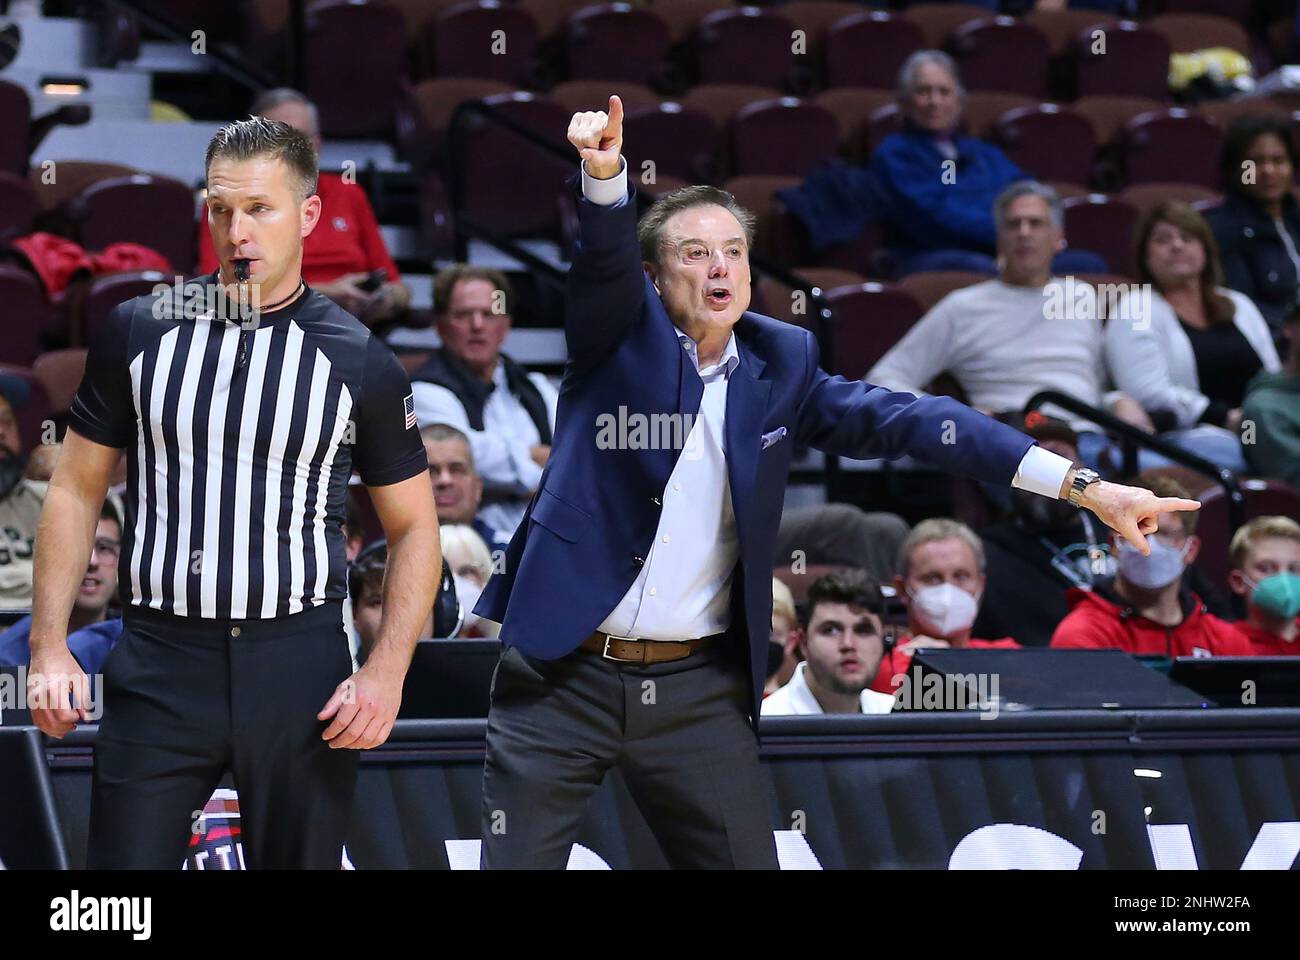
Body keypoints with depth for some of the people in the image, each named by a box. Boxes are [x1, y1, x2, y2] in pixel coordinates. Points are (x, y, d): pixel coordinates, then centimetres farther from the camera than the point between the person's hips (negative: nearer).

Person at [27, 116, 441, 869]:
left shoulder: (359, 362, 0)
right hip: (158, 665, 1)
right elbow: (78, 490, 10)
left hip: (299, 662, 0)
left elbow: (413, 527, 6)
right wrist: (51, 648, 1)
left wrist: (386, 674, -7)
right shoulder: (140, 332, 4)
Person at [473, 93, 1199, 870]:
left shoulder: (779, 367, 5)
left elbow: (907, 420, -2)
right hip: (564, 675, -2)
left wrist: (1083, 485, -11)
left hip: (699, 689, 2)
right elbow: (605, 257, -20)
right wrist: (603, 172, -43)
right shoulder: (619, 337, 0)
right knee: (518, 860, 0)